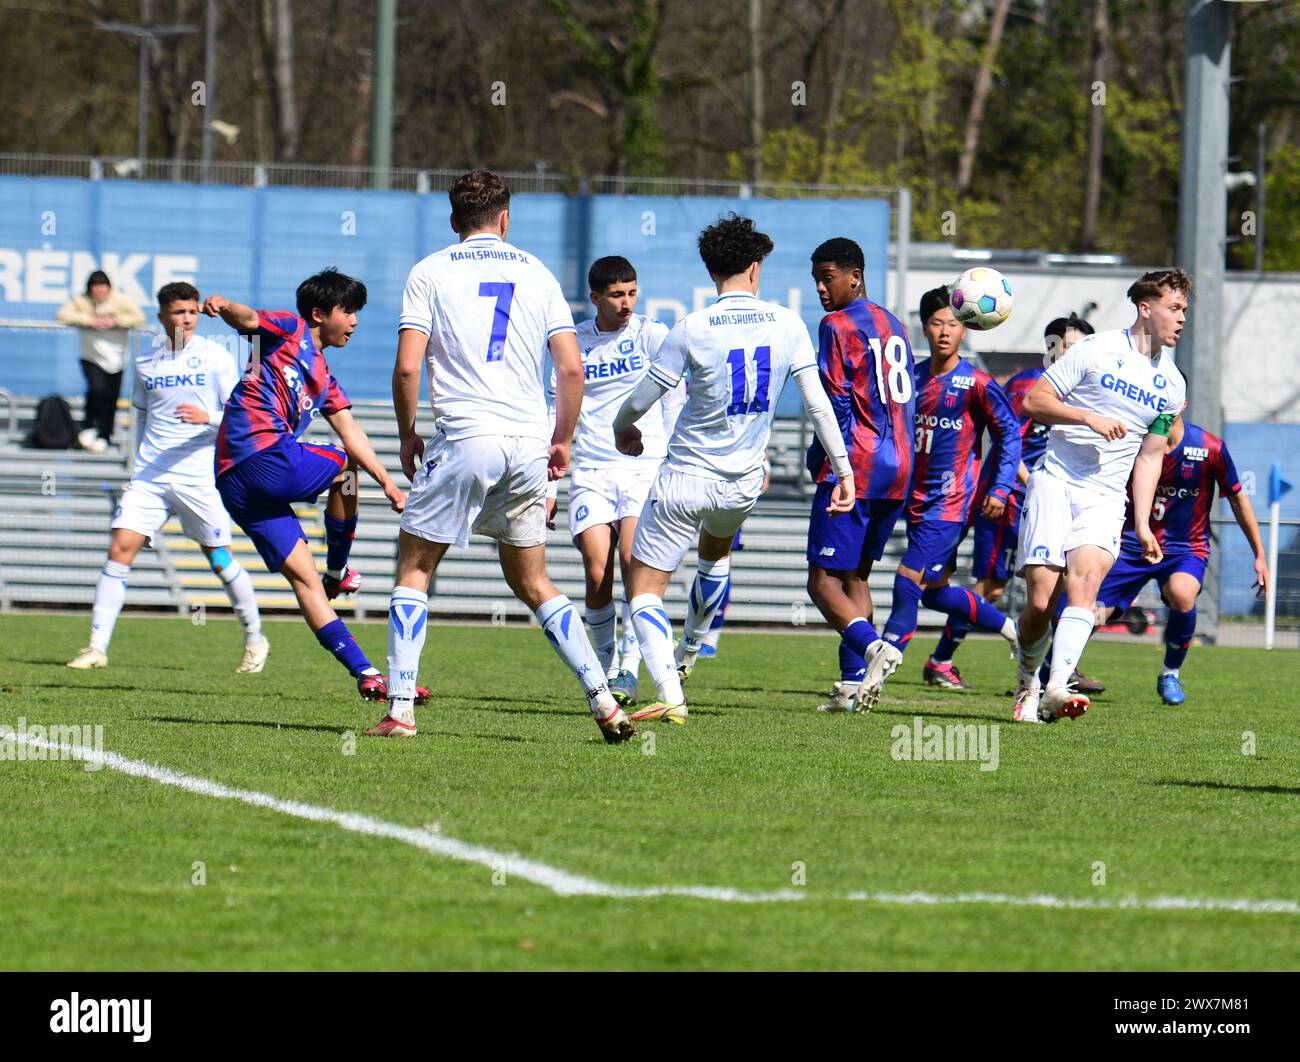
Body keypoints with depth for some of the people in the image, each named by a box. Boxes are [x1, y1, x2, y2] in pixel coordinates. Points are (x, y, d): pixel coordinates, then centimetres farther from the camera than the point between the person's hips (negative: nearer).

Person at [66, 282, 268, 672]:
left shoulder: (216, 357, -1)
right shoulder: (146, 362, 10)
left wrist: (208, 418, -21)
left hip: (199, 476, -3)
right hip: (149, 475, 3)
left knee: (220, 559, 4)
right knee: (120, 549, -10)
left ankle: (254, 640, 24)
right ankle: (97, 647, -10)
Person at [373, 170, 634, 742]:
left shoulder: (430, 272, 3)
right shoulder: (537, 273, 13)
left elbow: (407, 366, -5)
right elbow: (571, 367, 7)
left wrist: (407, 436, 9)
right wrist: (563, 439, 18)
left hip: (464, 438, -4)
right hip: (530, 447, 4)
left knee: (414, 569, 8)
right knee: (533, 583, 15)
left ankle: (399, 710, -3)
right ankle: (604, 701, 7)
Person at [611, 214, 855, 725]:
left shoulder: (692, 329, -13)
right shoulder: (787, 324, -4)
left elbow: (641, 399, -6)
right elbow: (818, 403, -3)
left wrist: (622, 427, 16)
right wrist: (844, 470, 4)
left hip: (685, 478, -5)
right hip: (743, 483, 5)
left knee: (644, 590, 1)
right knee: (716, 553, 36)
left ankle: (670, 693, -17)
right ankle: (687, 654, 51)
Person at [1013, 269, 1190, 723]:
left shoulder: (1172, 385, 13)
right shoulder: (1097, 350, -1)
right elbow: (1034, 401, -2)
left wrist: (1143, 524, 12)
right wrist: (1089, 417, -16)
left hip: (1106, 497, 3)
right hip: (1056, 481, -3)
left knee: (1086, 578, -25)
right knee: (1040, 600, -10)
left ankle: (1057, 689, -36)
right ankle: (1027, 682, 17)